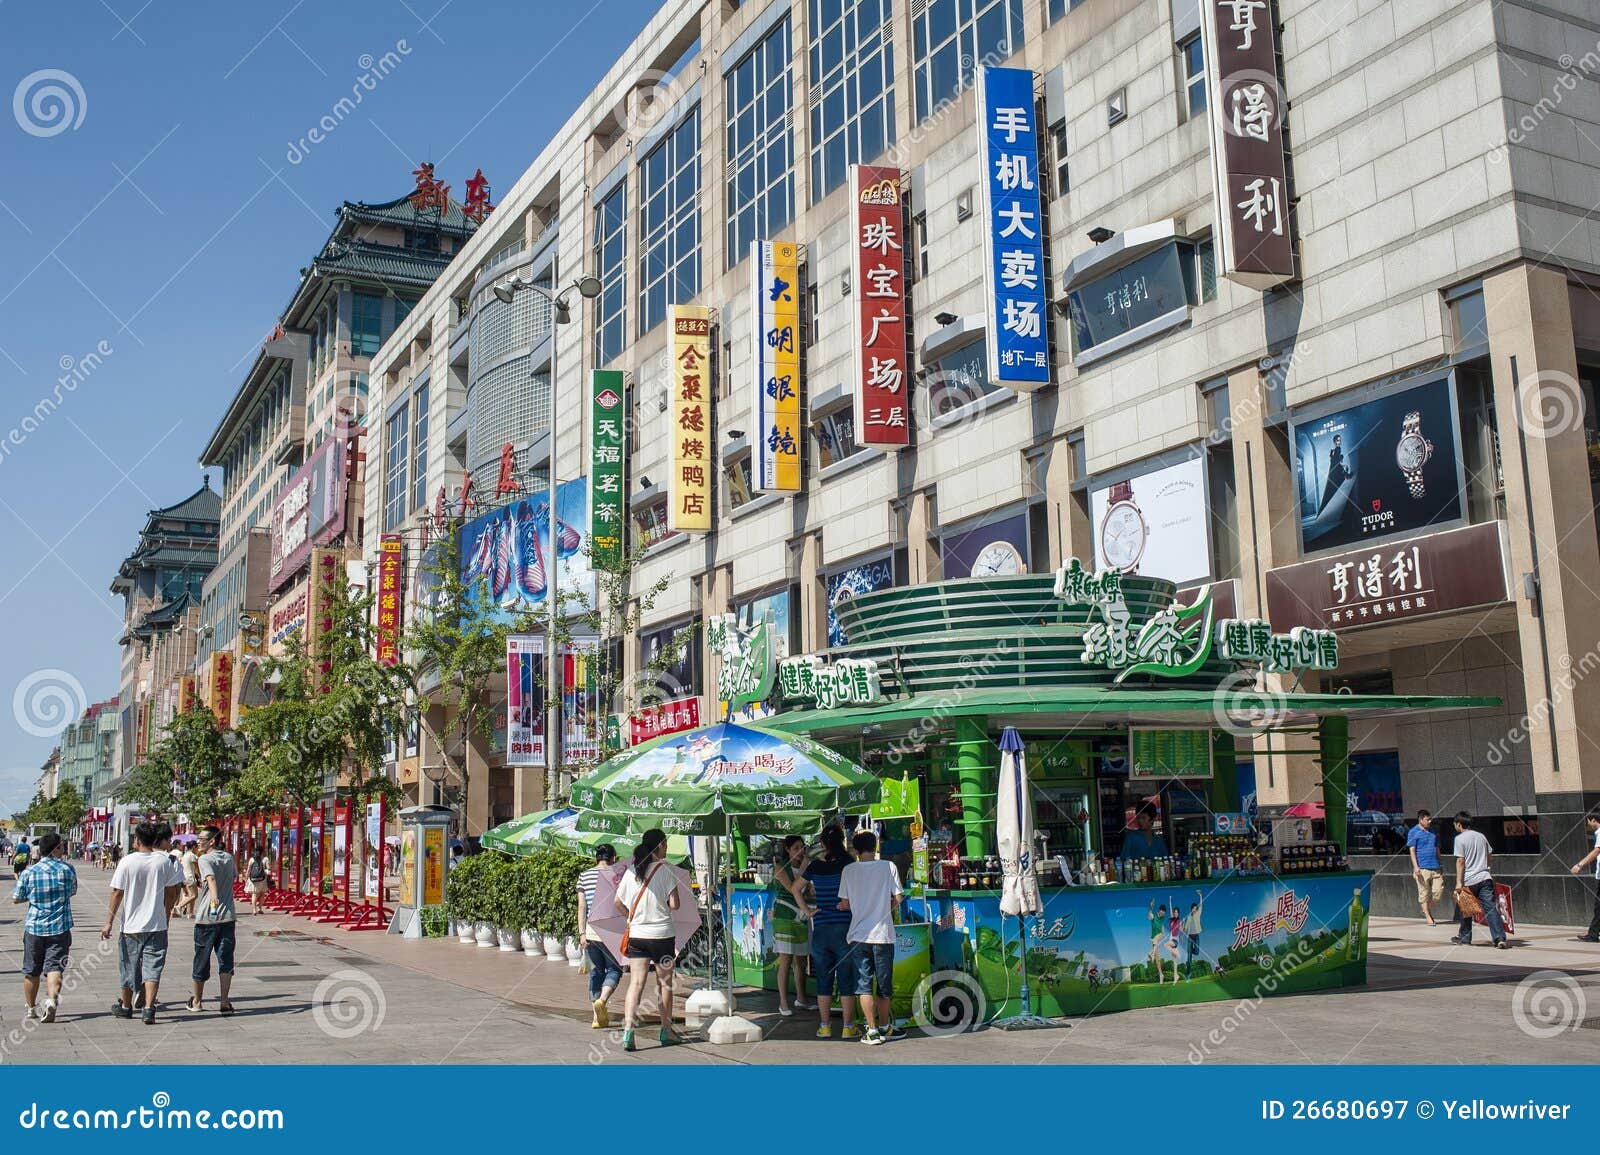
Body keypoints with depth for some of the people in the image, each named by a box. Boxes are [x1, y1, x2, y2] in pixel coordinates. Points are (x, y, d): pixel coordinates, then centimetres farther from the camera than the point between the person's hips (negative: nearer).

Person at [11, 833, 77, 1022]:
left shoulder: (28, 872, -4)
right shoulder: (67, 869, -4)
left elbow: (16, 898, 6)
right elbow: (73, 891, 12)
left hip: (34, 927, 1)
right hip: (60, 928, -1)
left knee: (31, 971, 15)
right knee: (54, 967, -4)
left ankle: (31, 1008, 27)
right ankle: (52, 999, -27)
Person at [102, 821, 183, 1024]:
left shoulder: (127, 862, -8)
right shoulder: (165, 861, -2)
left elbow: (117, 893, -7)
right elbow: (171, 892, 5)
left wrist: (109, 922, -1)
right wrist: (167, 915, 19)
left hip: (132, 925, -1)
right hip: (157, 925, 1)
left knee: (129, 968, 15)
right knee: (152, 969, 1)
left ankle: (126, 1007, 30)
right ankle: (149, 1008, -12)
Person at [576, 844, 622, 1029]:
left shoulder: (584, 876, 7)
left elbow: (582, 907, 3)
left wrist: (582, 932, 2)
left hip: (590, 930, 4)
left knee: (595, 971, 14)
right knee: (614, 969, 8)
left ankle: (599, 1017, 13)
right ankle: (602, 1000, -17)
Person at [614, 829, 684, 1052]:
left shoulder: (631, 871, 3)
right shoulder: (665, 870, -9)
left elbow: (618, 903, 7)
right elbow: (674, 904, -13)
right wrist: (664, 904, 7)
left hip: (636, 934, 3)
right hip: (662, 934, -3)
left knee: (636, 982, 1)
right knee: (665, 982, 12)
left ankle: (628, 1031, -12)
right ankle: (666, 1031, 23)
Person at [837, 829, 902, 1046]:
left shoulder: (848, 870, -2)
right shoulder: (888, 867, -4)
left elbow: (845, 903, 1)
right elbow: (897, 899, -2)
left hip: (858, 934, 0)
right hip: (883, 932, 0)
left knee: (863, 984, 5)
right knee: (884, 982, 13)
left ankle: (872, 1031, -1)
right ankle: (884, 1027, 25)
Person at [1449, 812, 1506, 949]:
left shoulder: (1460, 838, -7)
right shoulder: (1481, 836, 12)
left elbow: (1460, 861, -12)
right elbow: (1491, 857, 18)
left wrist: (1459, 882, -12)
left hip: (1469, 880, -4)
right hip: (1485, 878, 4)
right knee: (1491, 908, -3)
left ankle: (1465, 938, 23)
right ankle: (1500, 939, -15)